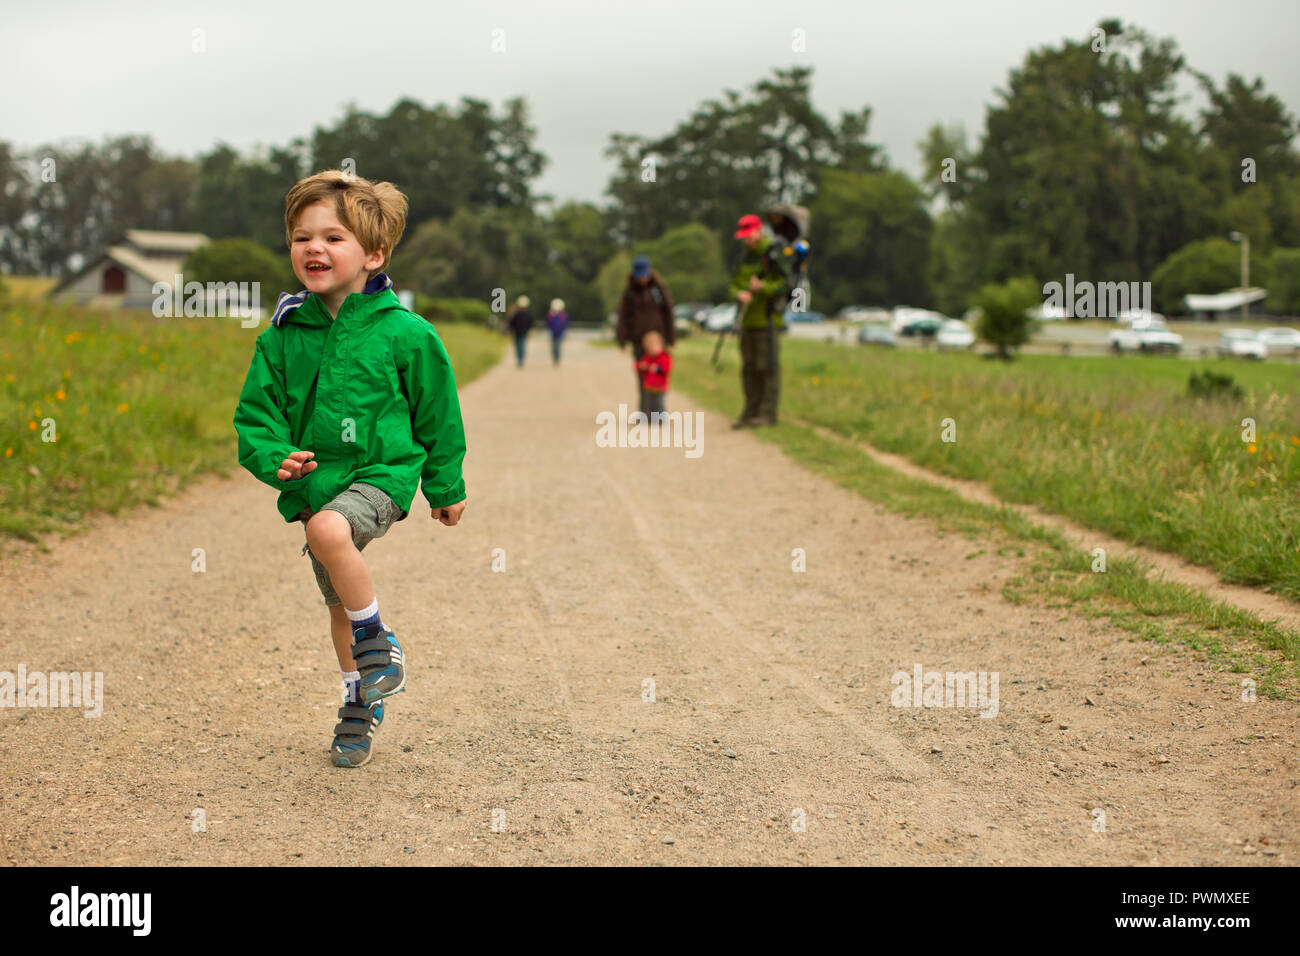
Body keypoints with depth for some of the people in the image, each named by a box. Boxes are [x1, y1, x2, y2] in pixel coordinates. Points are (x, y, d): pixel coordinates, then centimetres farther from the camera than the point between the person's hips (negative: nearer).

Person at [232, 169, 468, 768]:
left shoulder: (404, 333, -8)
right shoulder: (284, 335, 0)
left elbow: (437, 412, 2)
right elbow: (256, 411, 4)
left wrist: (445, 487, 9)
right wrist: (273, 459, -16)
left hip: (382, 475, -5)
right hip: (315, 485, 5)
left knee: (329, 530, -35)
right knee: (339, 605, 15)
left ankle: (381, 647, -15)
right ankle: (363, 703, 37)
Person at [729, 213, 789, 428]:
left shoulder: (773, 254, -7)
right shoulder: (747, 257, 17)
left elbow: (786, 285, -11)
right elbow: (735, 283, 14)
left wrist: (763, 286, -25)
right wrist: (740, 294, -8)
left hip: (768, 320, -7)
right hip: (749, 320, 8)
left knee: (768, 366, -7)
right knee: (749, 368, 8)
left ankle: (768, 413, -4)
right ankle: (751, 413, 12)